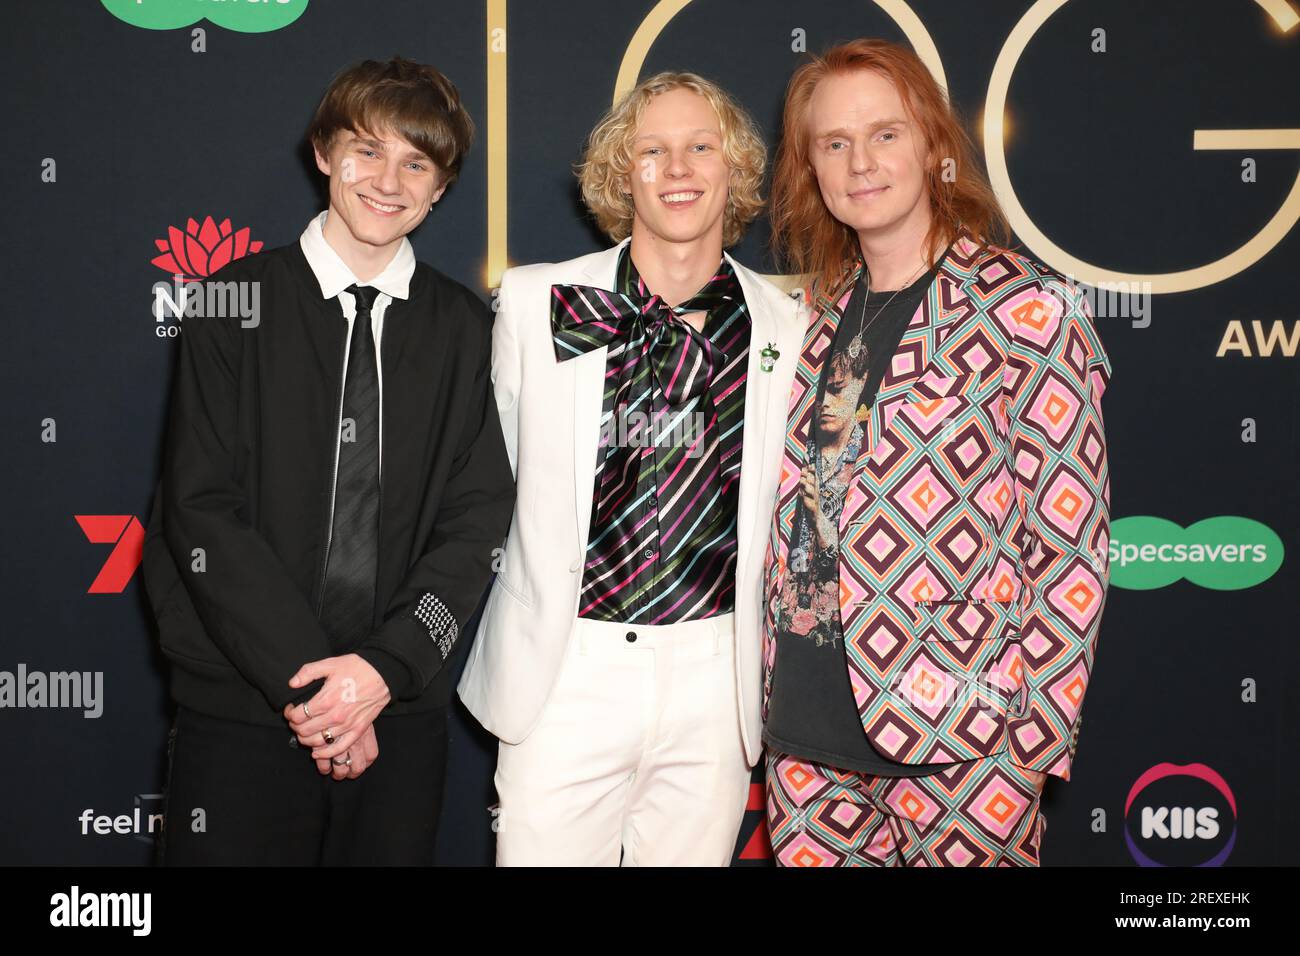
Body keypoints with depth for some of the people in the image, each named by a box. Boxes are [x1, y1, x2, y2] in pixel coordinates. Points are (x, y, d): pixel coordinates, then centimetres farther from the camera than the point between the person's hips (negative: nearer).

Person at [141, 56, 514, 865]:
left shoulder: (466, 329, 4)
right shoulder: (239, 304, 0)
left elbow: (479, 518, -1)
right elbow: (202, 511, -6)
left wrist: (384, 667, -13)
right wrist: (305, 677, -13)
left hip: (403, 709, 2)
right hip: (241, 709, -1)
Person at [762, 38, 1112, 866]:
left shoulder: (1025, 308, -8)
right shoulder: (824, 312, 9)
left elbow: (1069, 545, -9)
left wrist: (1037, 734, -11)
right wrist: (778, 694, 10)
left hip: (961, 737, -5)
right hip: (808, 729, 6)